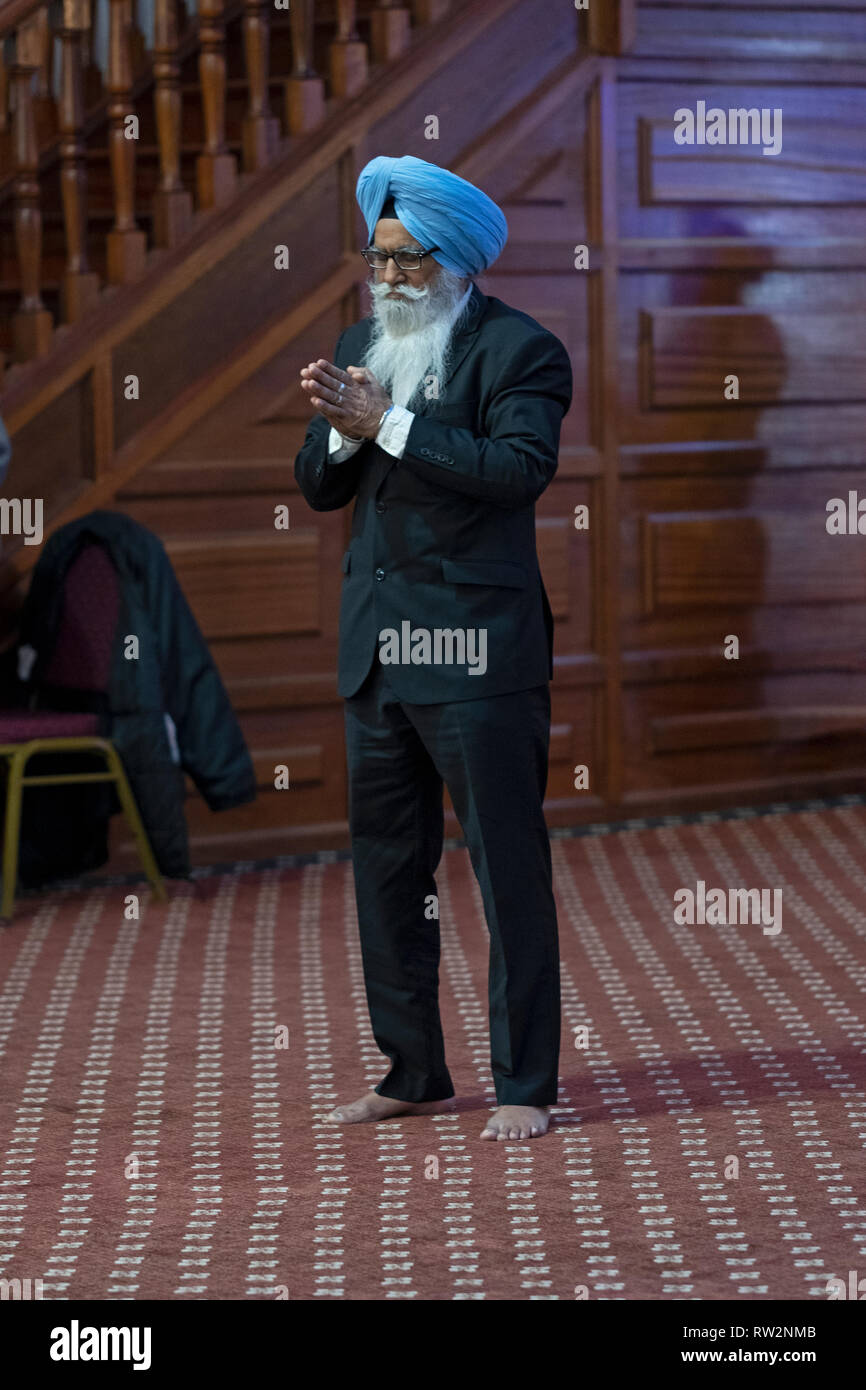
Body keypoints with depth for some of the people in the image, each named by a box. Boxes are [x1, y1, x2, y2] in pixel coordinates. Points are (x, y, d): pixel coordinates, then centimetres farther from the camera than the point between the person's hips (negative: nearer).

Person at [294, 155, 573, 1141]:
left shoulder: (520, 349, -5)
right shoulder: (362, 347, 14)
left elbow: (520, 466, -19)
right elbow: (318, 487, 12)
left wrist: (389, 422, -18)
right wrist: (341, 428, -9)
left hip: (477, 648, -7)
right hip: (376, 649, 7)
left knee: (508, 866, -2)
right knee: (384, 865, 11)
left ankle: (523, 1084, 5)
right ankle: (412, 1072, 22)